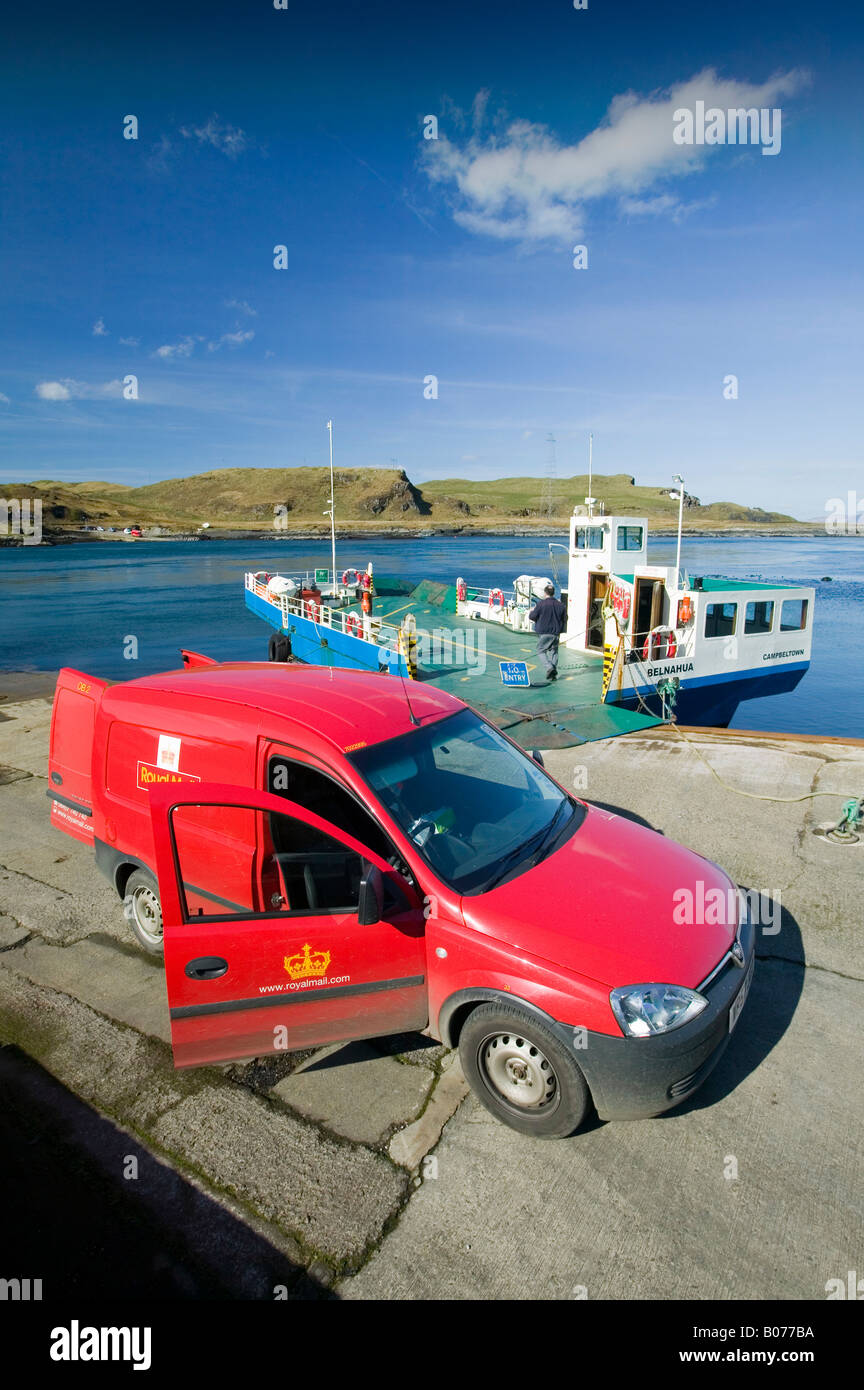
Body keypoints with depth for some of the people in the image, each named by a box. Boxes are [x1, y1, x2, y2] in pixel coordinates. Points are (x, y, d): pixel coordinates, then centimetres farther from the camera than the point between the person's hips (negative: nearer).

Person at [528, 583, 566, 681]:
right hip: (556, 633, 4)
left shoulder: (541, 603, -11)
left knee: (541, 650, 7)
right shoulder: (560, 605, 5)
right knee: (554, 651, 13)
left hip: (544, 633, -4)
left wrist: (531, 611, 16)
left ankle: (549, 667, -15)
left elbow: (532, 617, -5)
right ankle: (554, 673, 9)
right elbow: (562, 620, 15)